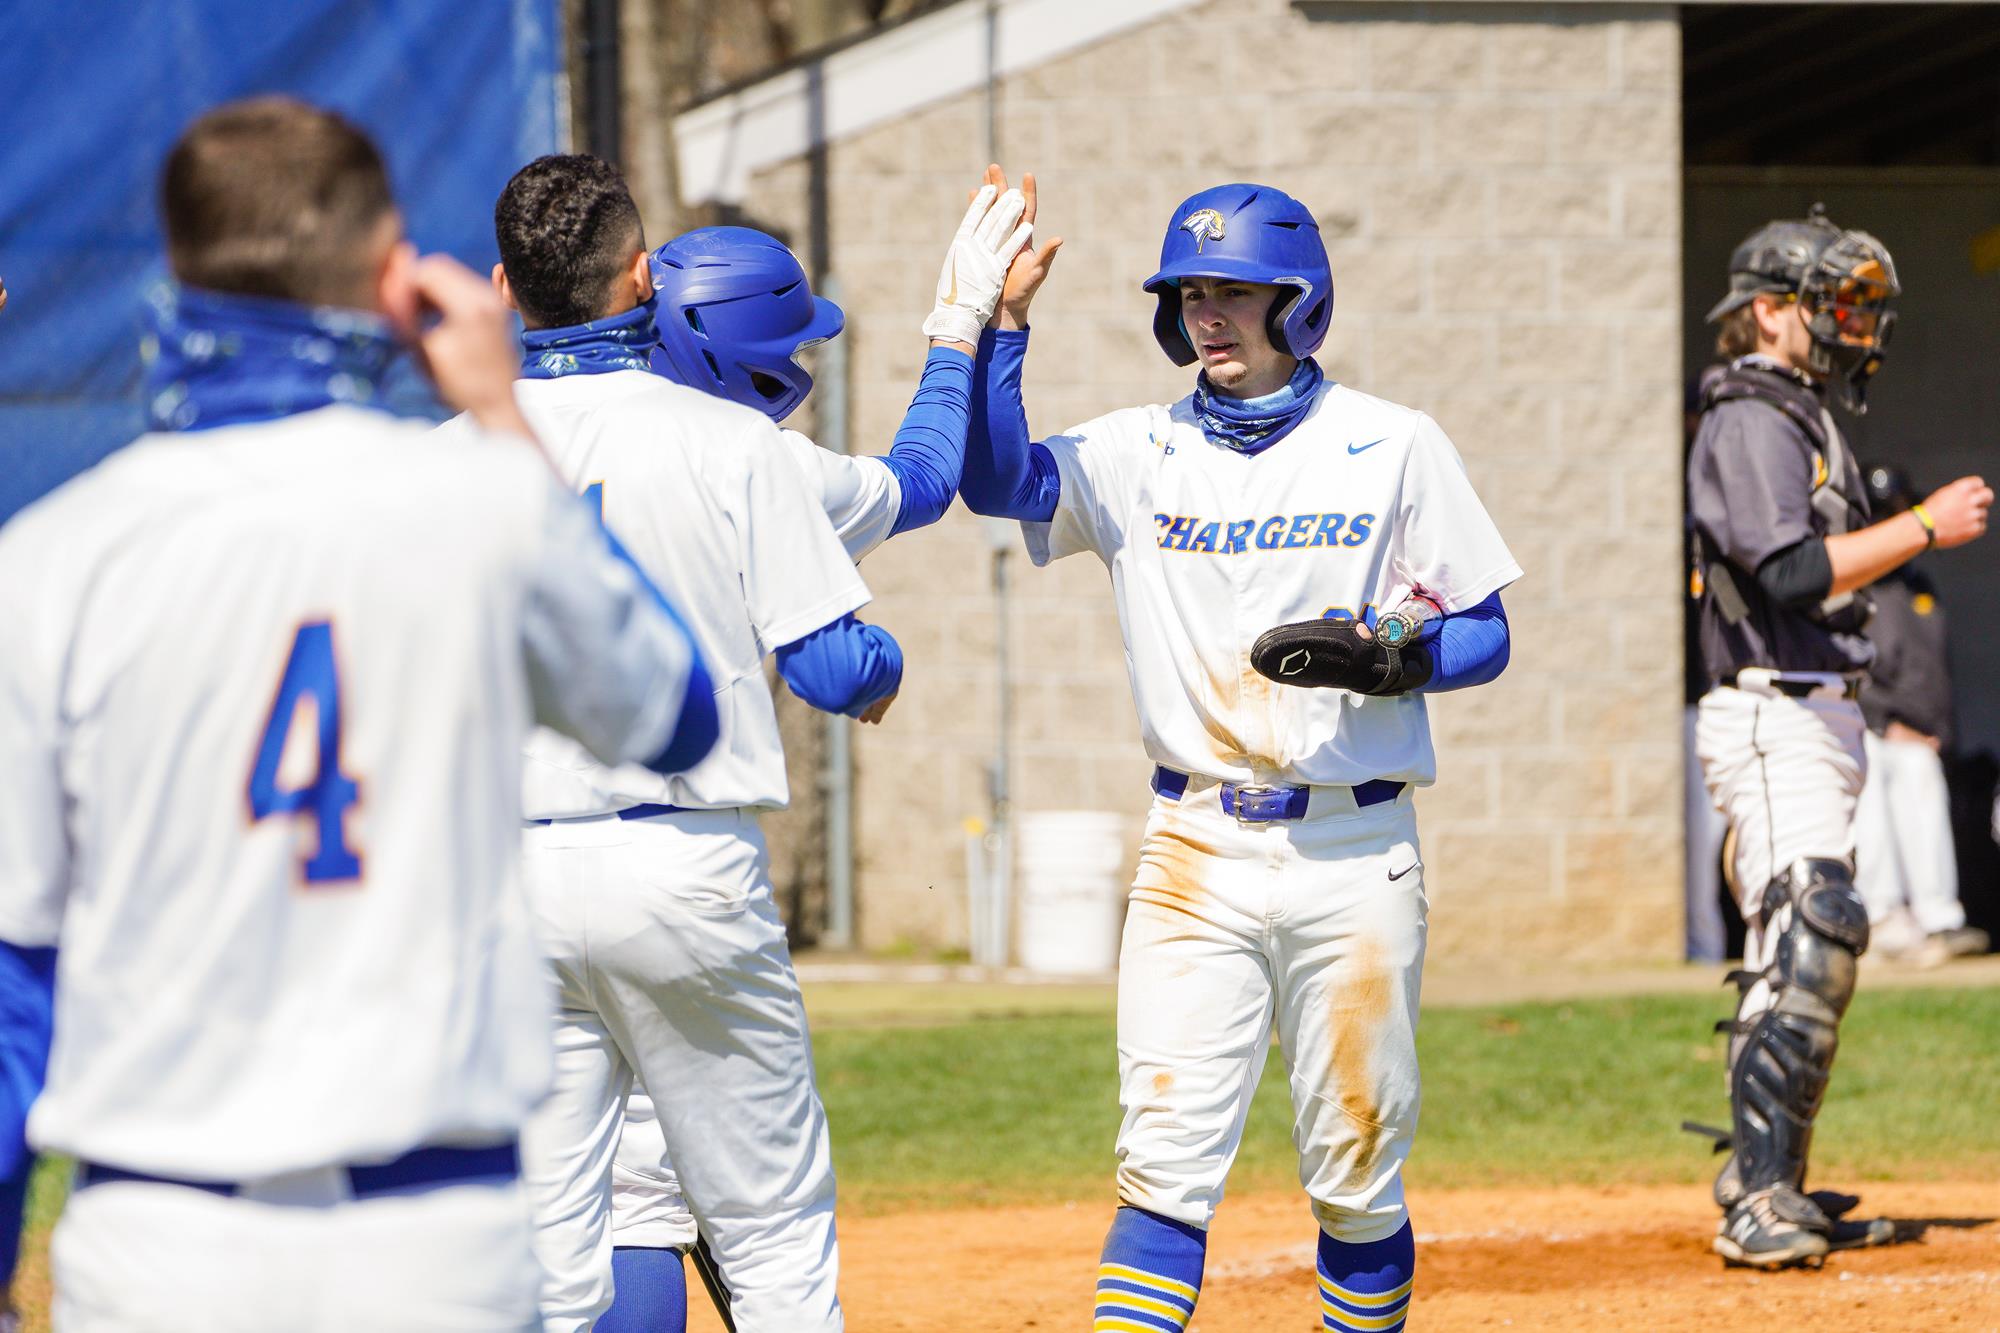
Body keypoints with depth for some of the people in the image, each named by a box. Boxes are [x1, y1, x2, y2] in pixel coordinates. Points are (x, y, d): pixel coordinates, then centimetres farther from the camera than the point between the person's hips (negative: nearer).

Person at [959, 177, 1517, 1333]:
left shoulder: (1394, 447, 3)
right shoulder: (1140, 455, 7)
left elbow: (1484, 636, 4)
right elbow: (996, 478, -10)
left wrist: (1389, 658, -16)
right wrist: (1004, 320, -17)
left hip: (1356, 854, -1)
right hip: (1197, 851, 1)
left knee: (1359, 1178, 5)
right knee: (1168, 1159, -8)